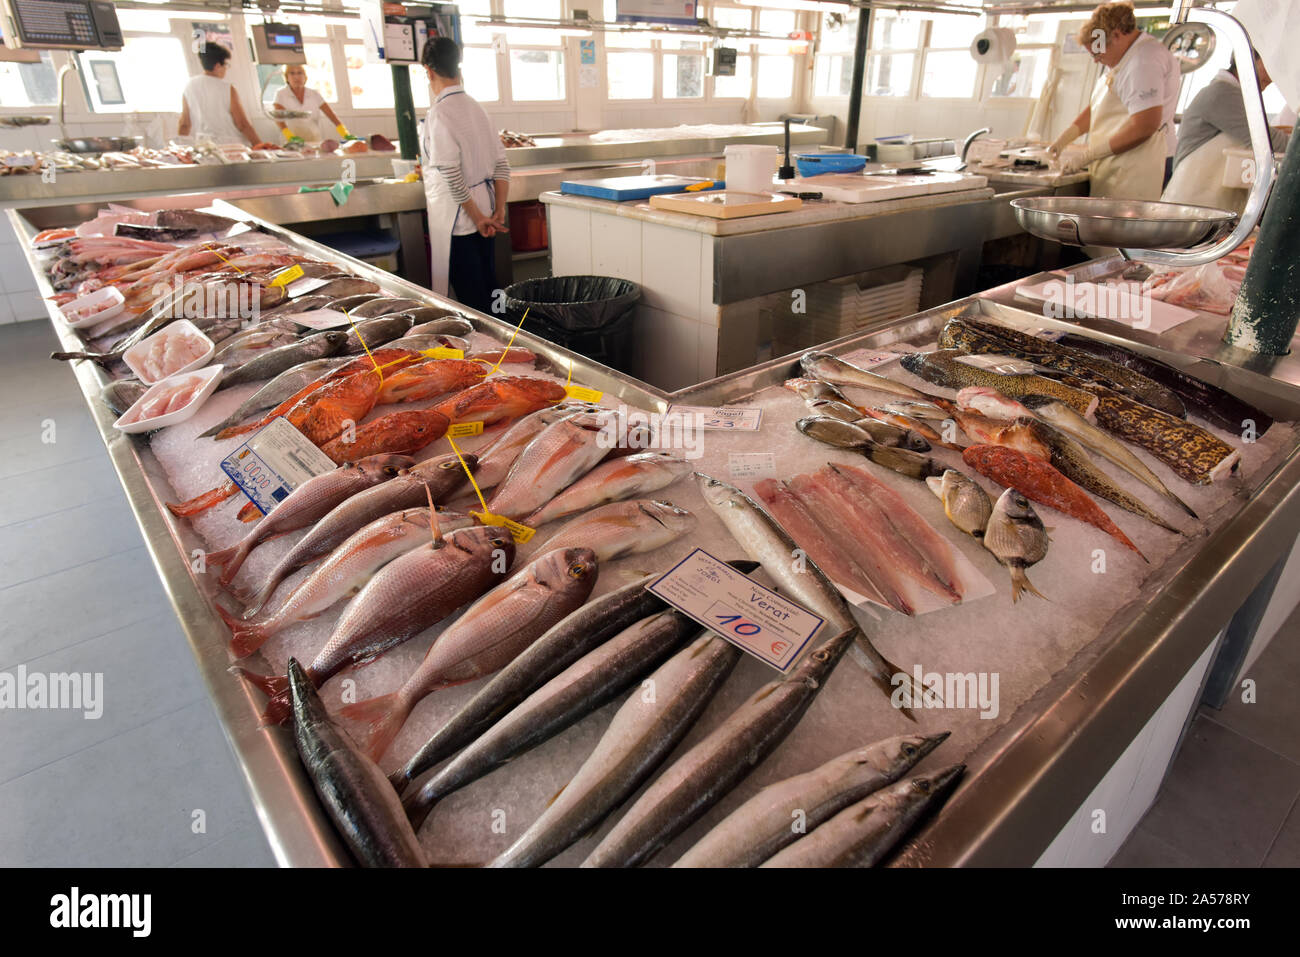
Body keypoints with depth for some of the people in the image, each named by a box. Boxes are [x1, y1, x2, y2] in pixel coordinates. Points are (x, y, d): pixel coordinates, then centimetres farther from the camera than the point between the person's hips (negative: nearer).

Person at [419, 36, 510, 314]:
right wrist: (499, 211, 3)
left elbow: (452, 176, -20)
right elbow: (501, 163, 7)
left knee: (470, 296, 0)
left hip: (457, 217, -8)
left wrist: (477, 217, -12)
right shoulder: (475, 107, 9)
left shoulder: (439, 114, -15)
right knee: (487, 289, 15)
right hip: (483, 211, 8)